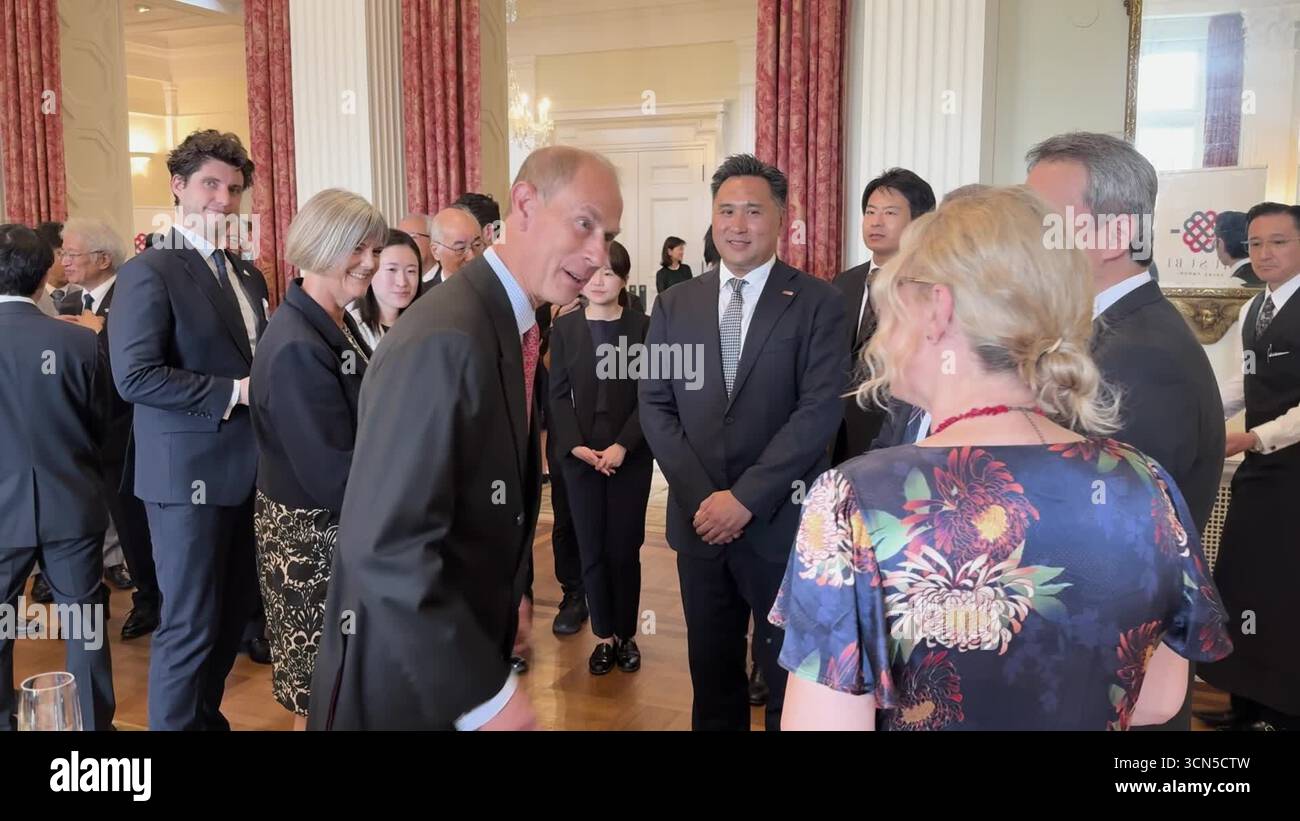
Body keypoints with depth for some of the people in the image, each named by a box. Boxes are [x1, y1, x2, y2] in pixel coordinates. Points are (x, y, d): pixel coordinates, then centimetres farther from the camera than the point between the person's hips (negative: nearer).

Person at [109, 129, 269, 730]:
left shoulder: (248, 275, 14)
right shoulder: (150, 272, -10)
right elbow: (134, 376, -19)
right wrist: (235, 392, -18)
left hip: (247, 466, 8)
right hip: (188, 472, -7)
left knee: (235, 612, 17)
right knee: (190, 623, 1)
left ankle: (206, 716, 35)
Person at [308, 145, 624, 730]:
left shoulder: (507, 325, 4)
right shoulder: (445, 339, -26)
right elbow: (386, 548, -30)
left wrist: (506, 599, 13)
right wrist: (484, 692, -27)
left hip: (459, 641, 9)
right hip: (406, 668, -9)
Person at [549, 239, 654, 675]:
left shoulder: (643, 326, -2)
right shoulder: (564, 328, 4)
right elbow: (559, 395, 2)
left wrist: (622, 446, -13)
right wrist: (576, 446, -11)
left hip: (631, 455, -1)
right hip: (579, 455, 2)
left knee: (624, 549, 4)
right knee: (592, 550, 7)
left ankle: (626, 634, 20)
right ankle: (604, 636, 20)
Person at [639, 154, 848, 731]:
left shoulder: (817, 303, -4)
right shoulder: (675, 304, 7)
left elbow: (820, 409, -12)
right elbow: (655, 406, 3)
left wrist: (746, 497, -16)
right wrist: (700, 496, -8)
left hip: (782, 521, -3)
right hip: (699, 517, 3)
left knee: (786, 670, 12)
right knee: (711, 667, 16)